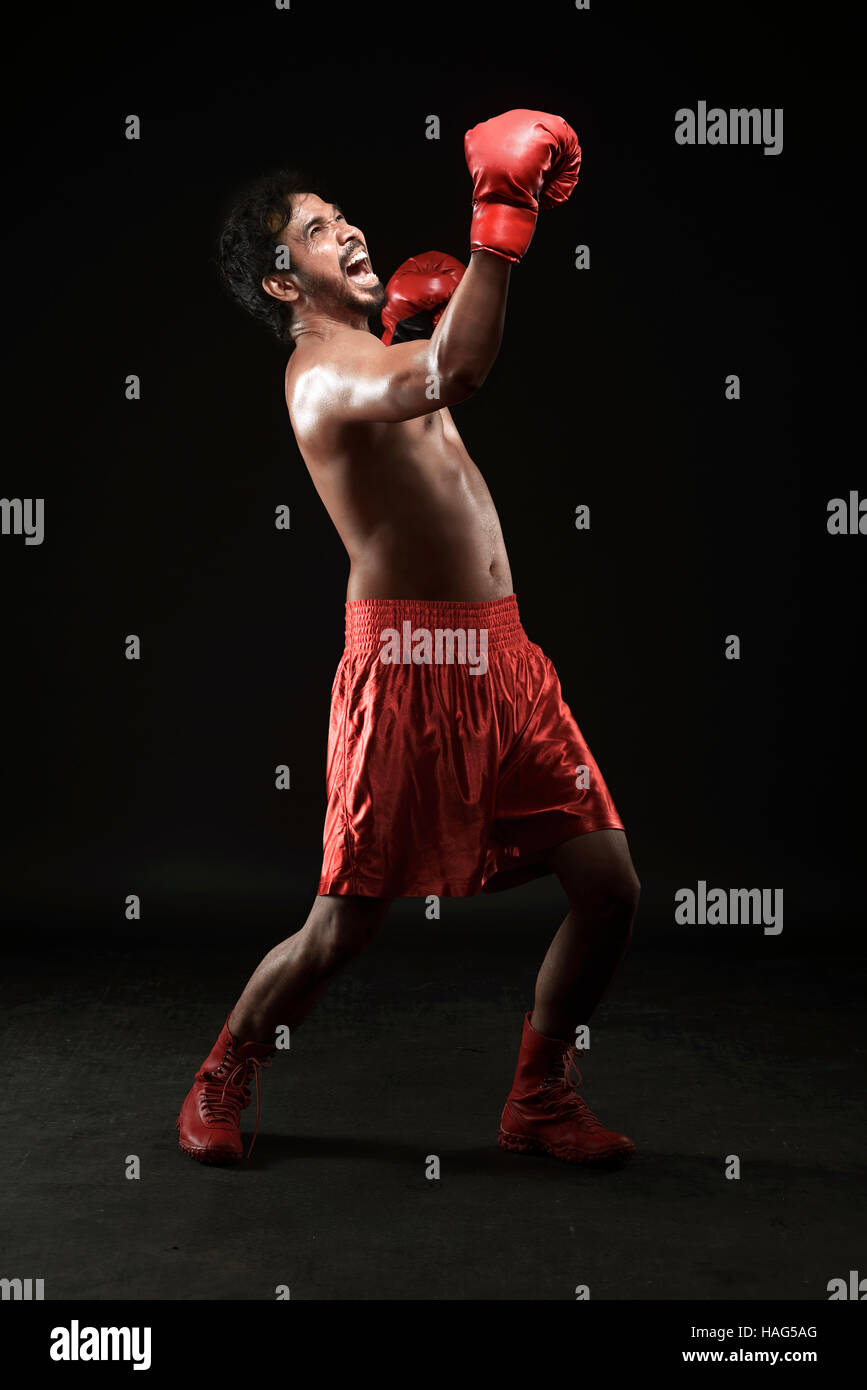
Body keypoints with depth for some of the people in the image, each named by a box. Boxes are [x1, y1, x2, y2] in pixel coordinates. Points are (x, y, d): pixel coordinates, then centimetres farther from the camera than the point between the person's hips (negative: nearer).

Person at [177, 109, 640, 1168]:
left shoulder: (374, 349, 17)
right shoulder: (321, 374, -12)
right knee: (343, 929, 1)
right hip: (409, 666, -8)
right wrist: (502, 221, -28)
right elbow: (454, 374, -33)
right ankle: (222, 1080, 28)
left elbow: (442, 361, 42)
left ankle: (540, 1099, 22)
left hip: (501, 656, 8)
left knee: (608, 883, 3)